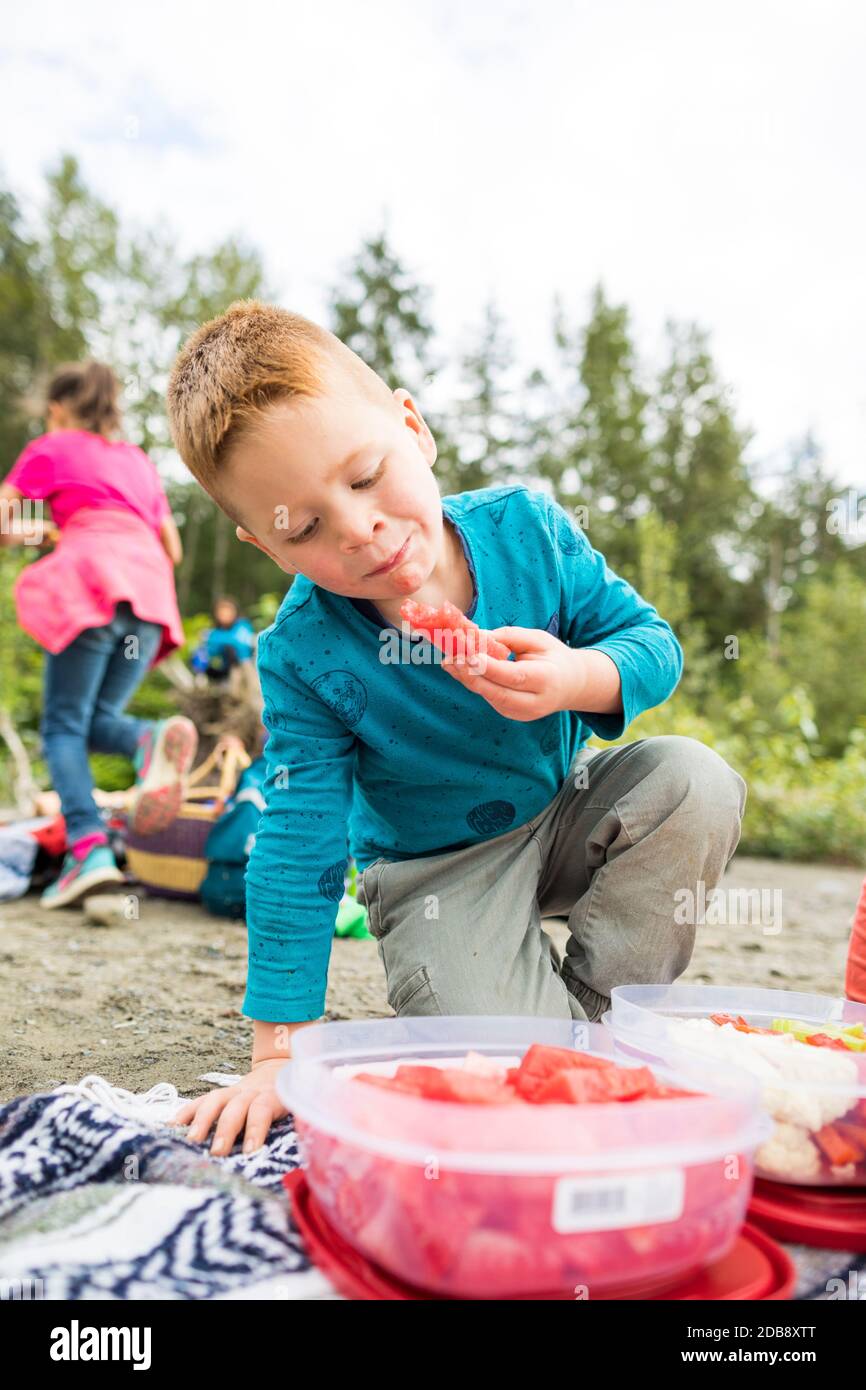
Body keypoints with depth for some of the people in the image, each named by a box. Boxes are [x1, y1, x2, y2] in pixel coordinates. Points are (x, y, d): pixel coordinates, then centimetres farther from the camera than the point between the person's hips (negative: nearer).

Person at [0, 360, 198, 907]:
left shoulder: (50, 448, 16)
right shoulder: (139, 459, 30)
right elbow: (173, 549, 28)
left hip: (92, 581, -5)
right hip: (151, 592, 5)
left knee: (64, 725, -1)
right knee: (97, 719, 11)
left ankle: (90, 848, -18)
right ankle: (154, 739, -23)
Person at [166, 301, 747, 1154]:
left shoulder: (525, 527, -17)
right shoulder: (302, 652, -22)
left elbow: (652, 643, -9)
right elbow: (298, 854, -18)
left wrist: (576, 678, -35)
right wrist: (280, 1052, -18)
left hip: (566, 813, 4)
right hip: (437, 870, -3)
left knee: (693, 779, -23)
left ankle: (596, 1007, -6)